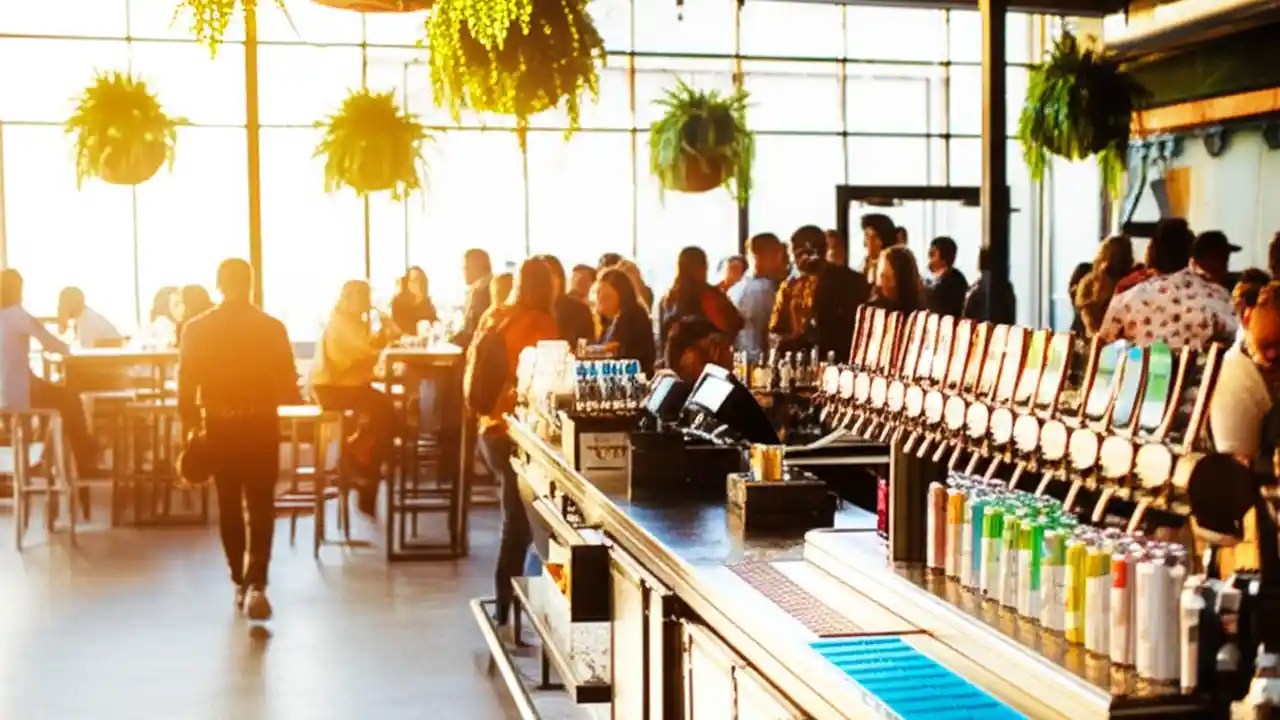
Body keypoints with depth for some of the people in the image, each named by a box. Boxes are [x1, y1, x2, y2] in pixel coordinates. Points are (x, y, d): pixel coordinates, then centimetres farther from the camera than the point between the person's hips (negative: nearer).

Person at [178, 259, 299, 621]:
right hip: (261, 425, -1)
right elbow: (288, 388, -4)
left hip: (219, 427, 1)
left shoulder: (197, 329, -3)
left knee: (229, 506, 13)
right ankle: (256, 584, -13)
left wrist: (189, 427, 8)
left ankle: (240, 584, 21)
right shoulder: (272, 327, -7)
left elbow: (186, 386, -3)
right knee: (261, 507, 1)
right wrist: (269, 394, 17)